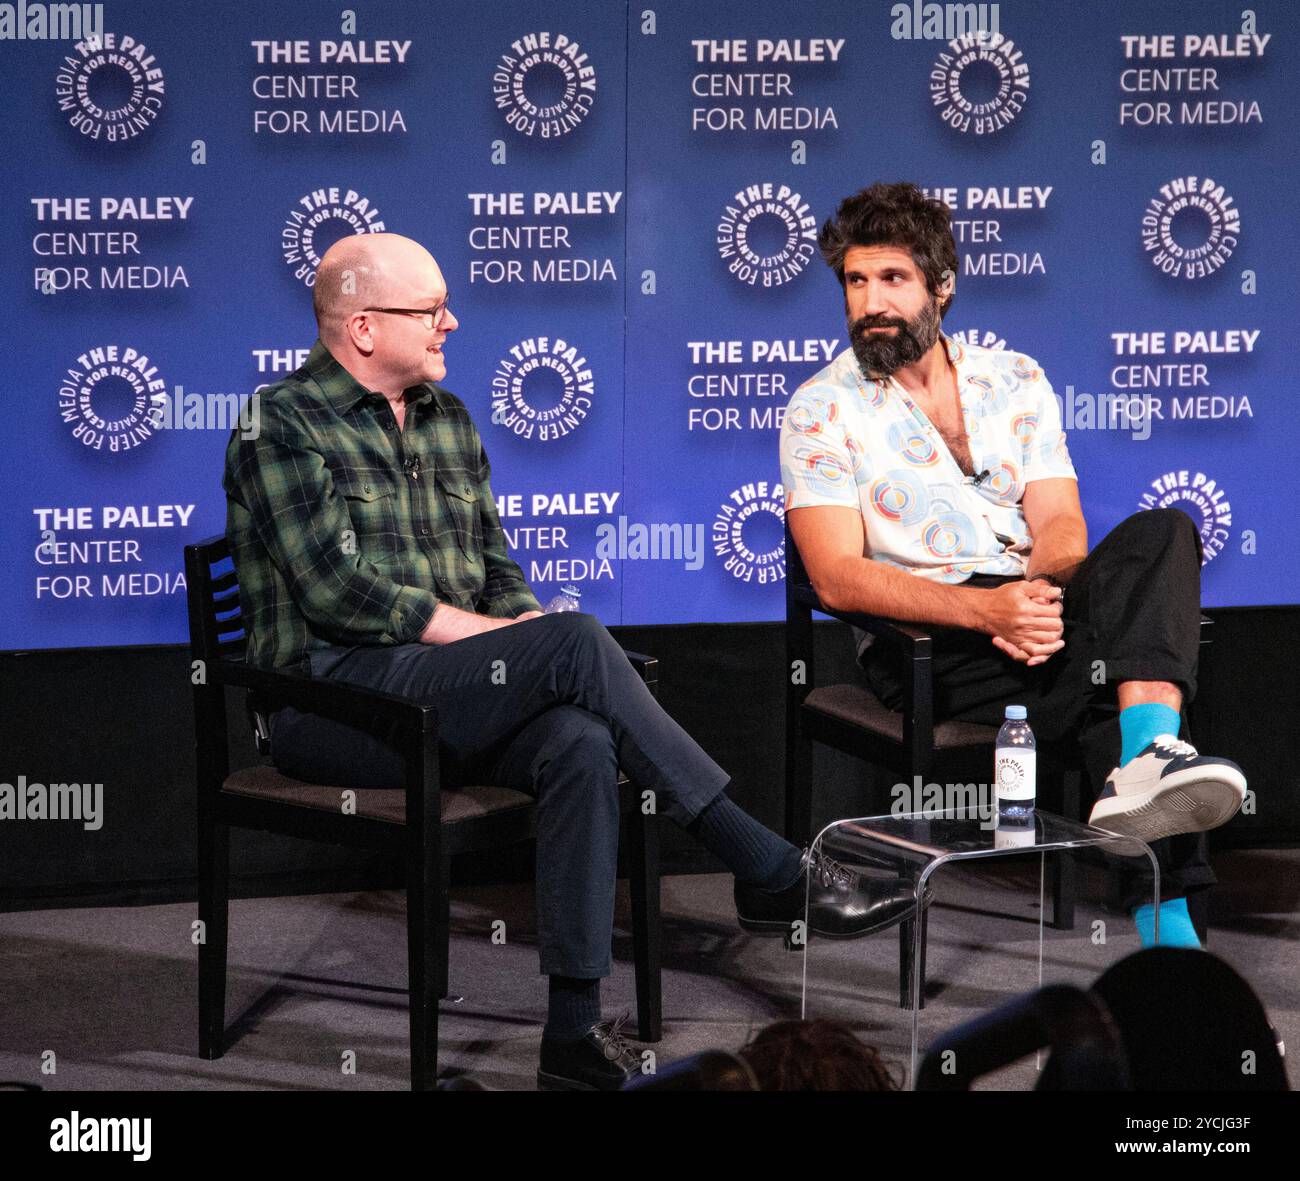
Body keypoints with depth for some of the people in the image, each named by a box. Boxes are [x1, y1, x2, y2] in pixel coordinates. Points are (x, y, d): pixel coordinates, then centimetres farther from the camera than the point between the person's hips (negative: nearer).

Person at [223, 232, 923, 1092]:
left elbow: (498, 575, 20)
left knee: (581, 741, -29)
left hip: (446, 696, 7)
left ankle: (575, 1030, -31)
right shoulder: (283, 425, -4)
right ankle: (771, 873, -22)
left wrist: (529, 632, -3)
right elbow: (341, 594, -14)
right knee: (578, 641, -28)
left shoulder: (448, 420, 19)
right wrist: (495, 635, -12)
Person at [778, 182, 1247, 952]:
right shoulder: (822, 410, 3)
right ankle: (1167, 916, -38)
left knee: (1162, 535, -28)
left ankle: (1150, 758, -50)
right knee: (1113, 684, -32)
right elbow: (839, 577, -9)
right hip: (927, 639, -4)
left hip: (1035, 603, 4)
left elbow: (1059, 523, 7)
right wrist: (986, 609, -24)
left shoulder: (1015, 381, 16)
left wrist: (1042, 597, -20)